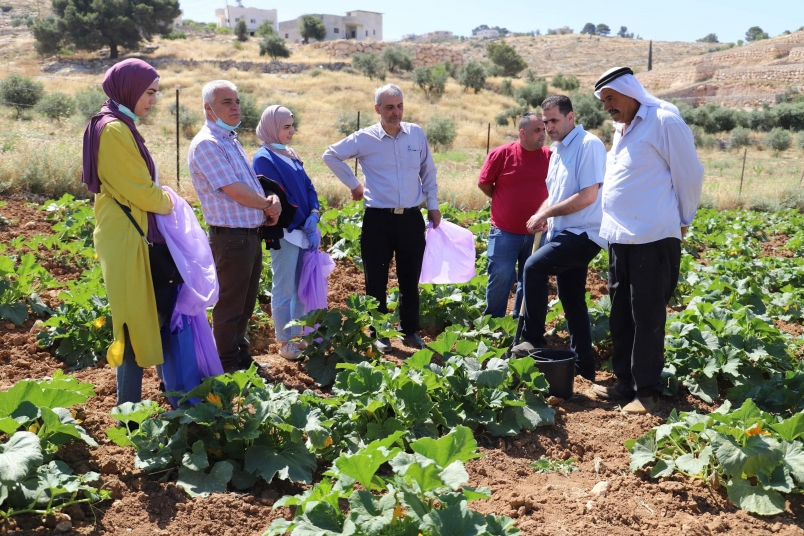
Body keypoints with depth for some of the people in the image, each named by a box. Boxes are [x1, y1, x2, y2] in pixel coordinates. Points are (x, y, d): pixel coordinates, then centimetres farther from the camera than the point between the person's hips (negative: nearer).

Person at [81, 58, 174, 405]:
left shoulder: (121, 126, 15)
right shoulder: (113, 129, -16)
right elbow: (140, 190, -17)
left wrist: (162, 198, 7)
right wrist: (168, 203, 0)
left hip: (131, 235, 10)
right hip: (126, 238, -10)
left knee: (145, 320, 15)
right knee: (134, 325, -4)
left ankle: (129, 407, 26)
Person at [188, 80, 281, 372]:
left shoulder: (231, 140, 15)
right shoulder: (207, 144, -16)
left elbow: (252, 183, 18)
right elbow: (236, 191, -21)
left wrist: (273, 199, -4)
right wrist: (268, 205, -5)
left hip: (251, 235, 9)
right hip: (231, 237, -9)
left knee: (246, 303, 20)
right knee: (230, 306, 2)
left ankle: (241, 357, 34)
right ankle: (227, 368, 16)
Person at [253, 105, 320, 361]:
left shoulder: (290, 155, 14)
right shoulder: (264, 158, -10)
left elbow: (308, 186, 11)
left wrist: (314, 215, -8)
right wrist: (304, 228, -15)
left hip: (305, 231, 8)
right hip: (285, 233, -8)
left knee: (302, 286, 13)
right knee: (284, 289, 1)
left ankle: (299, 336, 24)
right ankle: (284, 342, 11)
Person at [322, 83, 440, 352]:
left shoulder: (417, 133, 3)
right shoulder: (365, 138, -4)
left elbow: (428, 171, 15)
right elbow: (331, 155, 8)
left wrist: (433, 205, 13)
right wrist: (353, 184, 6)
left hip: (411, 219, 2)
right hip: (378, 219, -2)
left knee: (410, 279, 11)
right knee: (377, 280, 5)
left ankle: (410, 330, 25)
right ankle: (379, 334, 17)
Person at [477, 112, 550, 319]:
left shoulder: (549, 156, -3)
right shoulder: (501, 153, -8)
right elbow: (483, 183, 1)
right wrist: (505, 202, 7)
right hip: (505, 232, -2)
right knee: (500, 279, 2)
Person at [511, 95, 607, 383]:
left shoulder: (588, 144, -13)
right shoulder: (557, 150, 15)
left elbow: (588, 196, -21)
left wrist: (546, 213, -14)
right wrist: (542, 214, 0)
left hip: (583, 234, -10)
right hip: (565, 234, 10)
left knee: (534, 267, -26)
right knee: (571, 301, 12)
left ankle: (533, 340, -16)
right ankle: (584, 365, 22)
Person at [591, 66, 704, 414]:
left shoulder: (663, 121, -9)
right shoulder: (621, 129, 17)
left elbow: (690, 175, -7)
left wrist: (682, 221, 3)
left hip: (653, 240, -9)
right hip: (620, 240, 9)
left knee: (647, 319, -1)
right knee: (620, 317, 13)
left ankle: (647, 390, 10)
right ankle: (625, 382, 25)